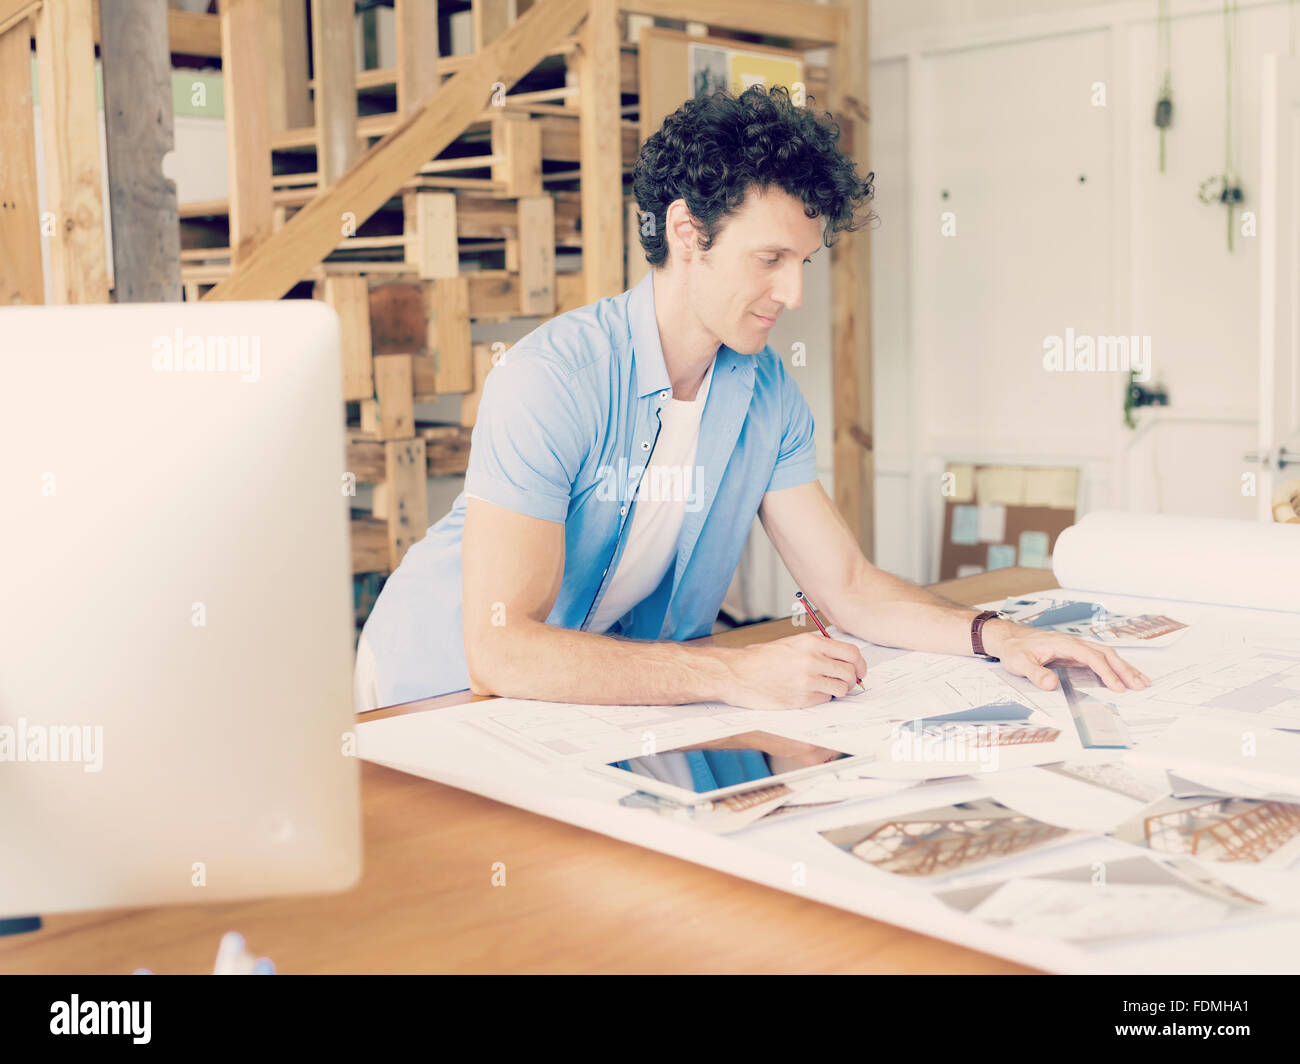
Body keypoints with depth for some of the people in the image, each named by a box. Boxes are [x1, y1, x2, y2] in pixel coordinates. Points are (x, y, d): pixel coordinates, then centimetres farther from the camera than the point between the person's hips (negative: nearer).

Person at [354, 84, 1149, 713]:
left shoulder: (769, 395, -4)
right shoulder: (553, 380, -26)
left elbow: (850, 585, 3)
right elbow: (499, 649, -32)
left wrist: (997, 635, -14)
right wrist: (735, 674, -36)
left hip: (626, 695, 5)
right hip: (441, 690, -5)